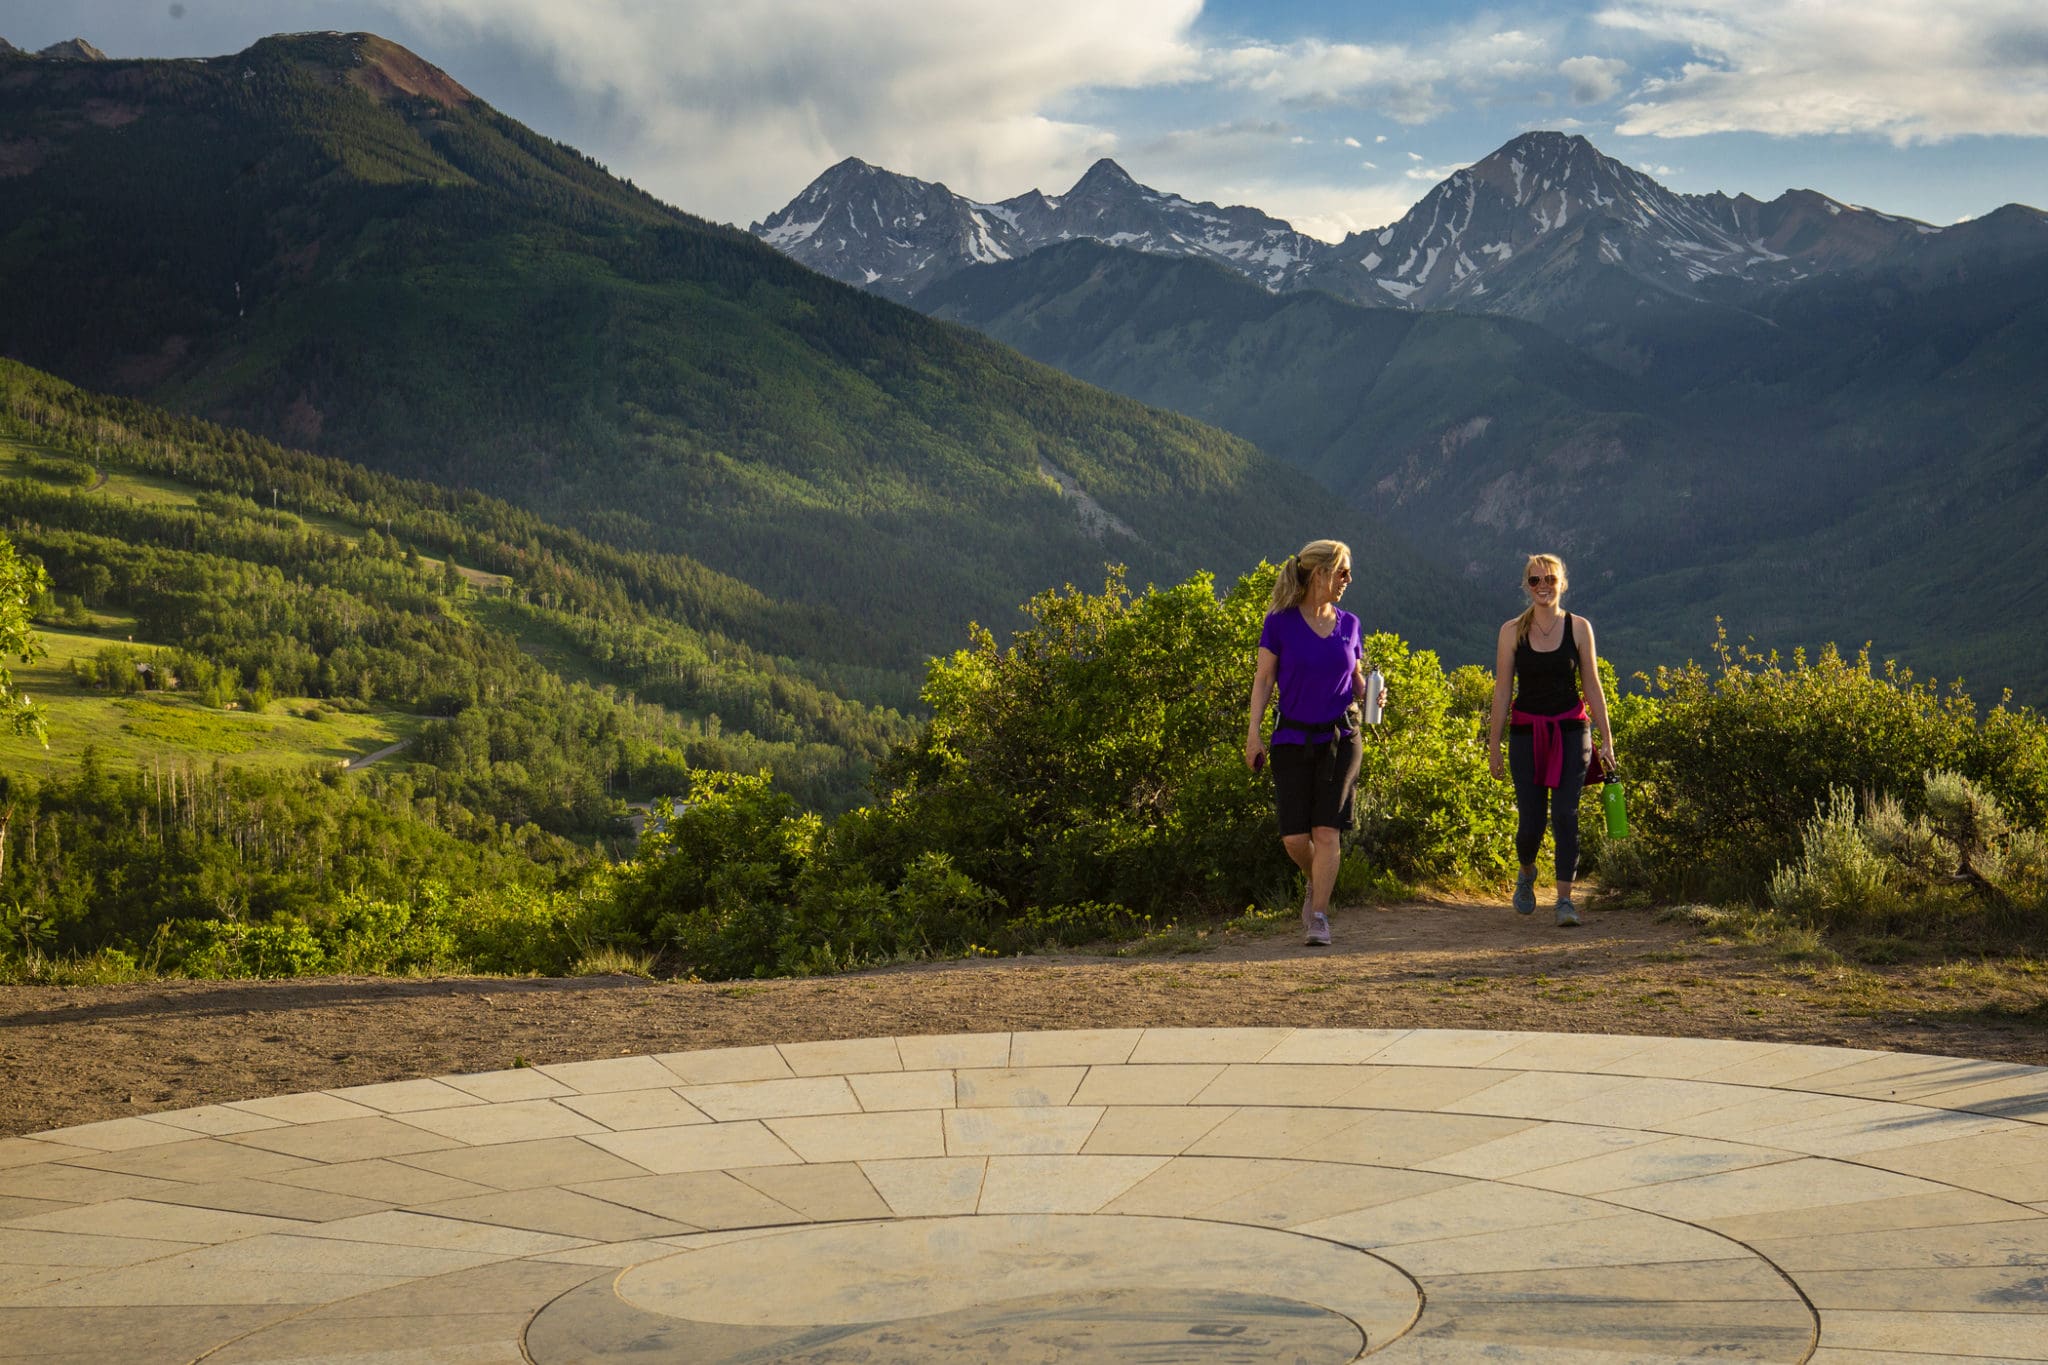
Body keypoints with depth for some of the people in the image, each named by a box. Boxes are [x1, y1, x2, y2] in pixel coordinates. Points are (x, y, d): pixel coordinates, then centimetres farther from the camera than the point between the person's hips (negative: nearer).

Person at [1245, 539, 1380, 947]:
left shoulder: (1349, 624, 7)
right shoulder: (1280, 622, -4)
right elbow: (1263, 679, -1)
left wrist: (1371, 694, -6)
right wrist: (1253, 732, -7)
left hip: (1340, 738, 2)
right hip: (1293, 740, -2)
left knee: (1327, 830, -8)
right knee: (1294, 837, -3)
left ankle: (1319, 915, -4)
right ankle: (1317, 884, 27)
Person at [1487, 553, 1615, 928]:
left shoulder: (1578, 627, 2)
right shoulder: (1512, 631, 2)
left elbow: (1591, 686, 6)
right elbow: (1502, 690, 4)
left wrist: (1606, 739, 4)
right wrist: (1494, 745, 2)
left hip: (1570, 731, 0)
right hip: (1526, 732, 0)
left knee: (1565, 815, -9)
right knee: (1530, 822, 1)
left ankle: (1565, 898, -4)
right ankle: (1527, 873, 33)